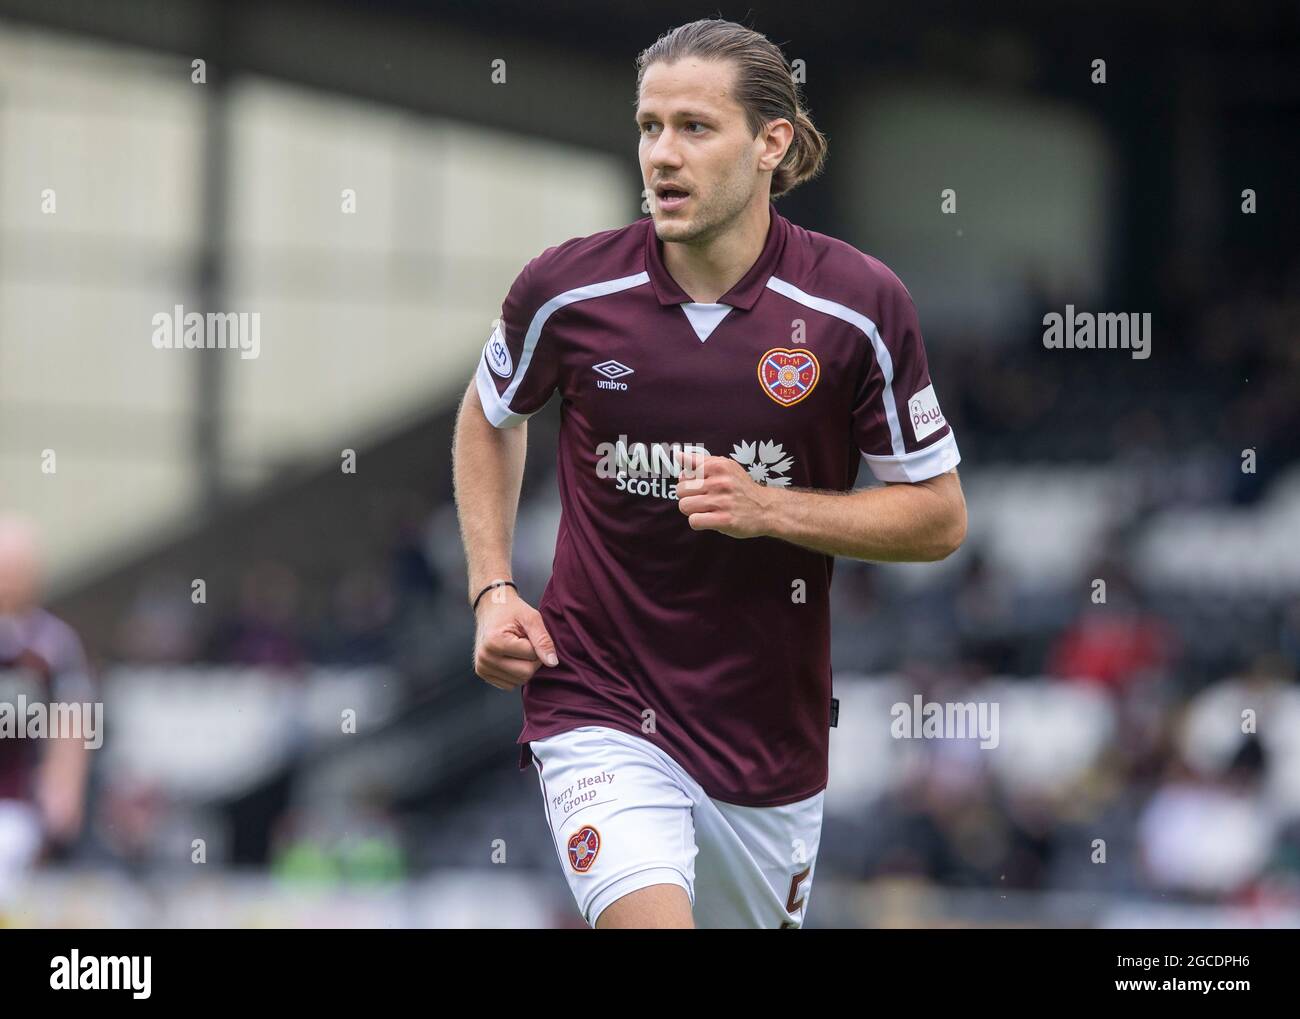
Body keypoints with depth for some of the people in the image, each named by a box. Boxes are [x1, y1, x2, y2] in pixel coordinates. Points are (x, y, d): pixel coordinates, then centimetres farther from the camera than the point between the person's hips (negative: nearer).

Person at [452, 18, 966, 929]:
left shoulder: (859, 304, -10)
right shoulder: (569, 289, -8)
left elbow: (939, 517, -3)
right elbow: (490, 417, 14)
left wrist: (769, 508, -18)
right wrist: (493, 591, 2)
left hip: (771, 740, 2)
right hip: (601, 708, -2)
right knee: (648, 918, -27)